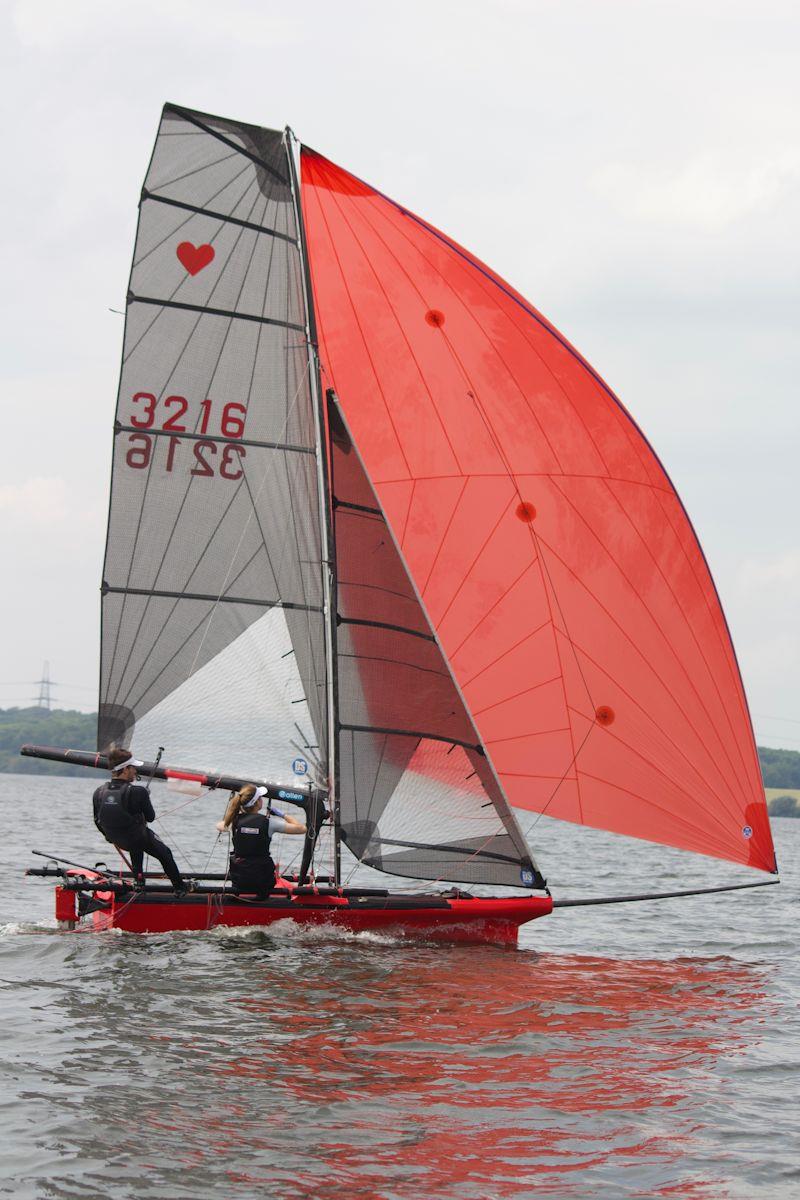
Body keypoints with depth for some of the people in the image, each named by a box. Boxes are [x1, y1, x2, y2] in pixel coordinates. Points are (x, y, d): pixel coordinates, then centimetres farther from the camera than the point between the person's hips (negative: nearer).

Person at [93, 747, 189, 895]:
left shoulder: (98, 793, -14)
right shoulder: (138, 792, -29)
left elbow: (98, 821, -1)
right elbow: (150, 817, -15)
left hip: (117, 841, 5)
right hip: (141, 840, -5)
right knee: (165, 854, 23)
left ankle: (139, 879, 41)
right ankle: (180, 887, 36)